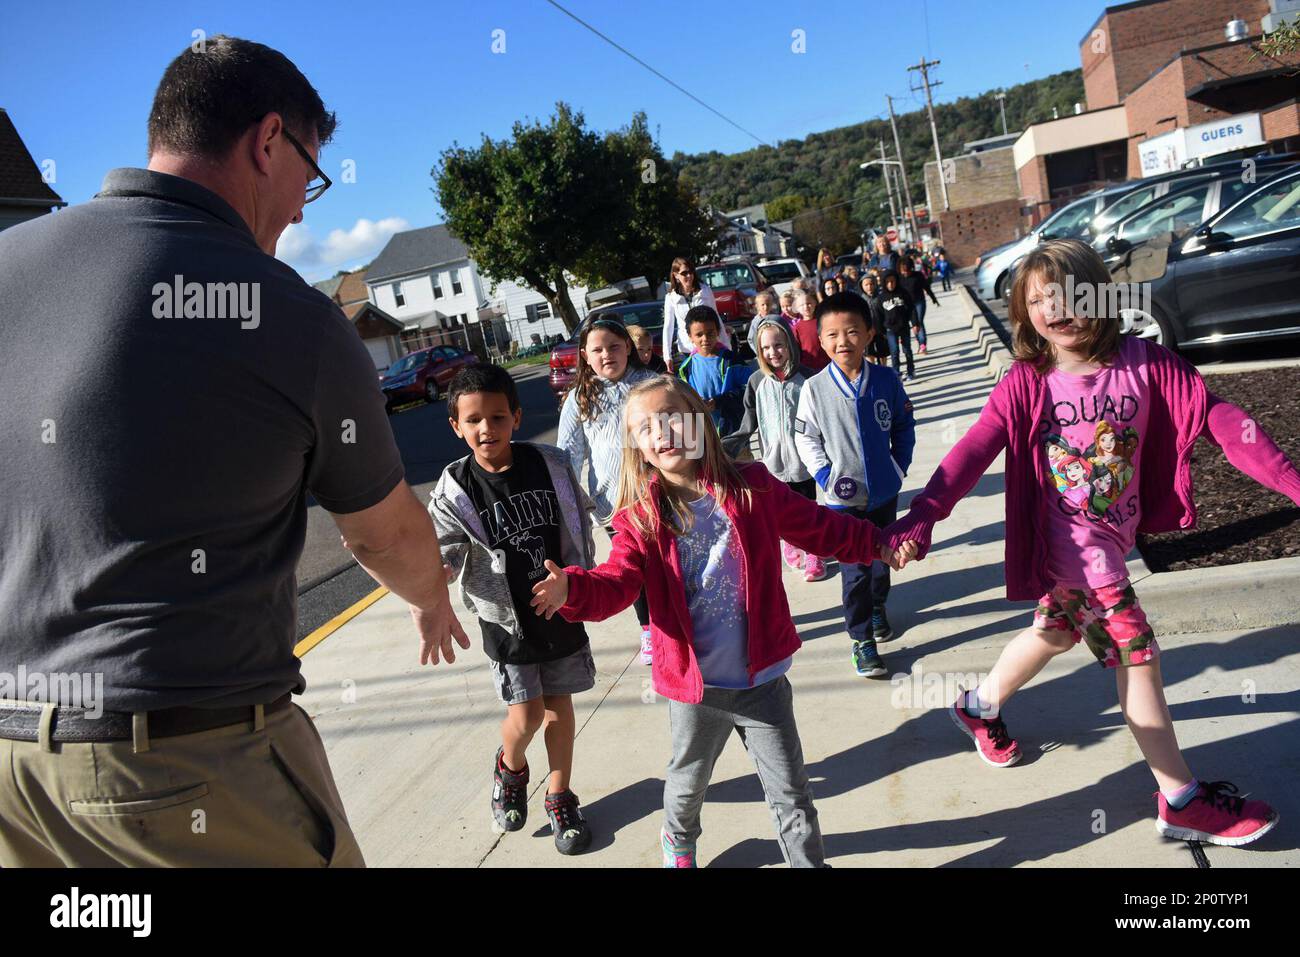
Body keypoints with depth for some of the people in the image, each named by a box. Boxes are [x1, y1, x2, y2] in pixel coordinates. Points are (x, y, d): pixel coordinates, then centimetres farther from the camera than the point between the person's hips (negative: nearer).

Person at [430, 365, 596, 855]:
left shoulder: (551, 464, -8)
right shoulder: (454, 489, -13)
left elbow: (580, 526, 4)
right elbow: (441, 554, -18)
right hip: (505, 618, -2)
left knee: (558, 705, 12)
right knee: (525, 716, 1)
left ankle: (560, 796, 34)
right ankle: (511, 766, 37)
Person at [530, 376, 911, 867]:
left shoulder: (752, 488, -9)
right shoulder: (642, 518, -10)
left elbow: (820, 527, 3)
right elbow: (615, 584, -21)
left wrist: (877, 544, 0)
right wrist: (572, 589, -40)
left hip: (762, 678, -1)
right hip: (692, 684, 1)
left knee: (792, 793, 12)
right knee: (688, 783, 26)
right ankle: (679, 843, 57)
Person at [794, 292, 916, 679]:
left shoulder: (886, 379, -8)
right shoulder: (814, 389, -13)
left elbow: (904, 426, 5)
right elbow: (805, 438, -2)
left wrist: (900, 465, -1)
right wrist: (826, 476, -10)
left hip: (885, 491, 3)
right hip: (844, 499, -3)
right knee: (855, 570, 1)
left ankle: (877, 606, 48)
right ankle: (862, 638, 15)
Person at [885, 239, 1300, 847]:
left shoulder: (1142, 363, -8)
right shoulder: (1027, 383, -16)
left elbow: (1218, 420, -13)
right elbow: (973, 453, -25)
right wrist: (920, 518, -38)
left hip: (1113, 538, 5)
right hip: (1076, 551, -5)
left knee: (1056, 635, 24)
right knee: (1137, 658, 1)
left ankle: (980, 707, 51)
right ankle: (1182, 803, 20)